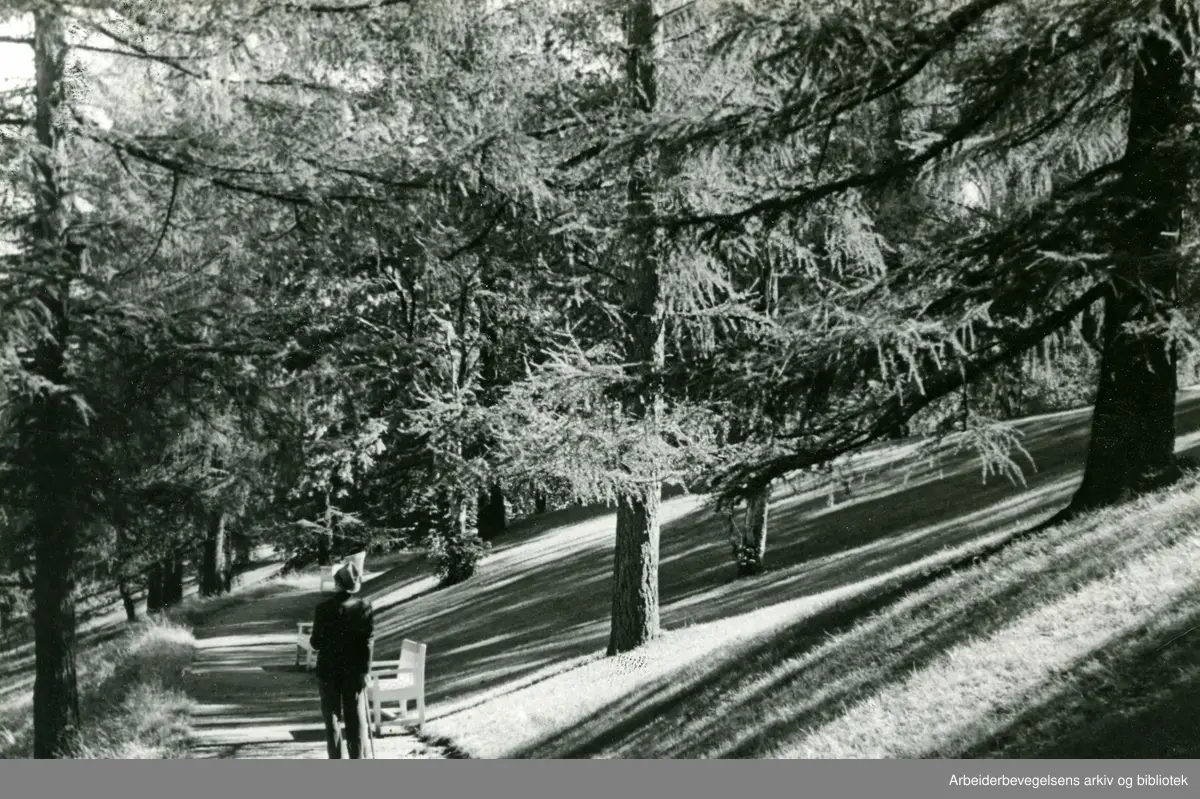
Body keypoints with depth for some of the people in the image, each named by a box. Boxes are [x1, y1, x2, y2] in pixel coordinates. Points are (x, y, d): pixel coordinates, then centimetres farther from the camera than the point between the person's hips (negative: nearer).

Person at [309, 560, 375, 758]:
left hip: (328, 670, -1)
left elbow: (316, 642, -7)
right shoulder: (365, 606, -8)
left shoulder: (324, 608, -12)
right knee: (356, 719, 9)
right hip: (354, 670, 1)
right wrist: (364, 671, -3)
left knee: (332, 717, 10)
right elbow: (368, 642, -8)